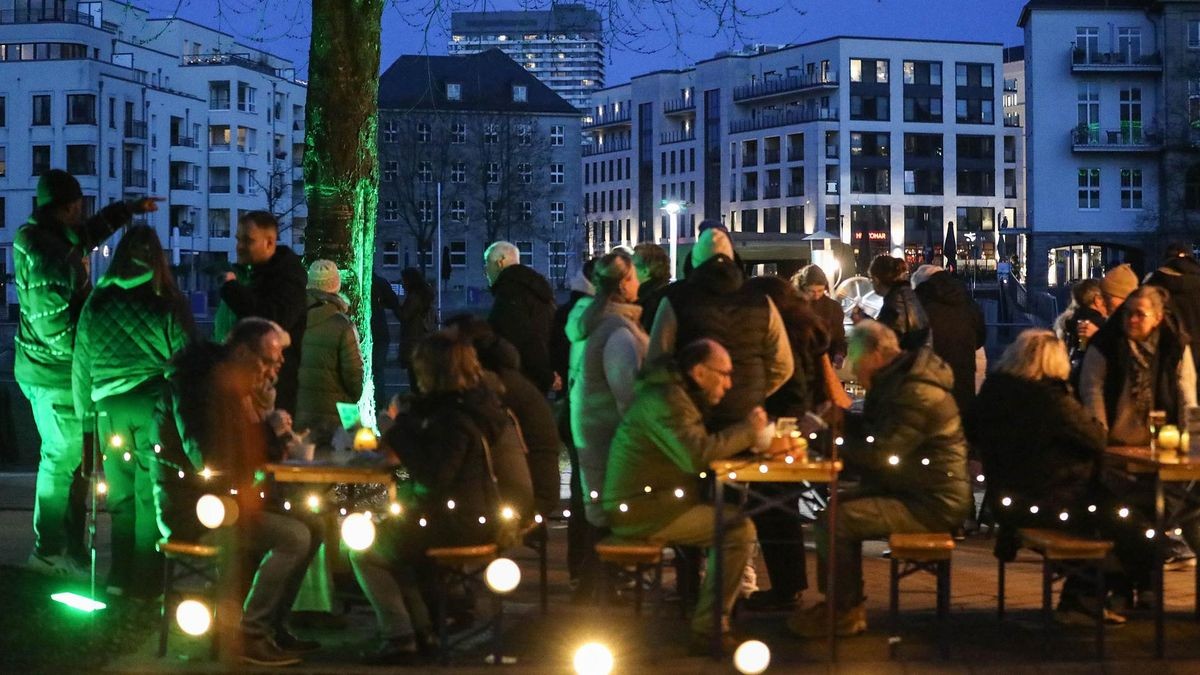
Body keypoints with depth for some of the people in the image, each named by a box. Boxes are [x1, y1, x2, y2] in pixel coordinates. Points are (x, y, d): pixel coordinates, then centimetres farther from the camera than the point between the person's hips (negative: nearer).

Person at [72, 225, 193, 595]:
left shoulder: (95, 303, 6)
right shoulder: (167, 302, -5)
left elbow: (81, 364, 11)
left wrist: (86, 411, 18)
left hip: (110, 408, 3)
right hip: (154, 403, -3)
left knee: (122, 492, 12)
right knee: (151, 493, 3)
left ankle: (120, 576, 14)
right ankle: (146, 578, 6)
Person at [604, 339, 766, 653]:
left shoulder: (679, 394, 16)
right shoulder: (665, 399, -18)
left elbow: (706, 445, 19)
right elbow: (698, 455, -28)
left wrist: (750, 438, 5)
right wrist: (747, 429, -16)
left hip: (653, 501, 10)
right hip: (643, 510, -10)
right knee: (740, 529, -14)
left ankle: (710, 617, 12)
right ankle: (707, 629, -9)